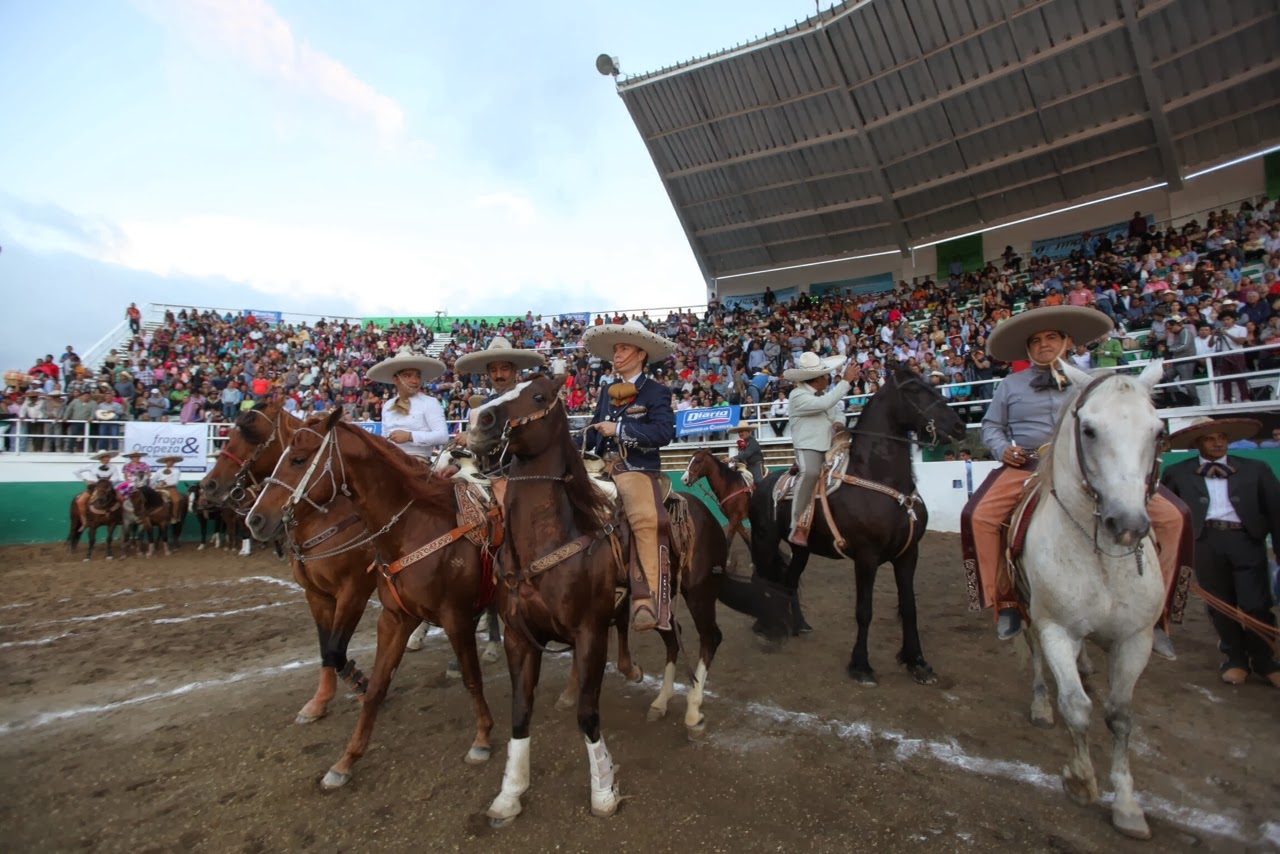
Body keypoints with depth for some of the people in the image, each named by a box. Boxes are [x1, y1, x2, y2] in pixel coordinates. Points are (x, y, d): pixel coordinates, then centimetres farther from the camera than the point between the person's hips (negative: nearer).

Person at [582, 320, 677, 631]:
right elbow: (594, 429, 23)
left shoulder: (656, 392, 0)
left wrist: (619, 429, -17)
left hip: (637, 470, -7)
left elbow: (664, 432, -15)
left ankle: (650, 600, -23)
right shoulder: (608, 391, 18)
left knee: (644, 519, -27)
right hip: (603, 469, 7)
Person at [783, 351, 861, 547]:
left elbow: (837, 411, 22)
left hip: (830, 446, 9)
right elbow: (824, 404, -27)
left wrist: (839, 421, -4)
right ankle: (798, 527, -30)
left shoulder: (825, 393, 16)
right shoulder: (797, 396, -13)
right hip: (807, 447, -9)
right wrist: (846, 381, -24)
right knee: (811, 473, -34)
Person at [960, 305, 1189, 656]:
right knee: (979, 516, -27)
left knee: (1169, 517, -13)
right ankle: (1005, 601, -9)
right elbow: (991, 426, 16)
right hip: (1027, 467, -1)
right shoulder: (1011, 384, 14)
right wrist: (1003, 448, -5)